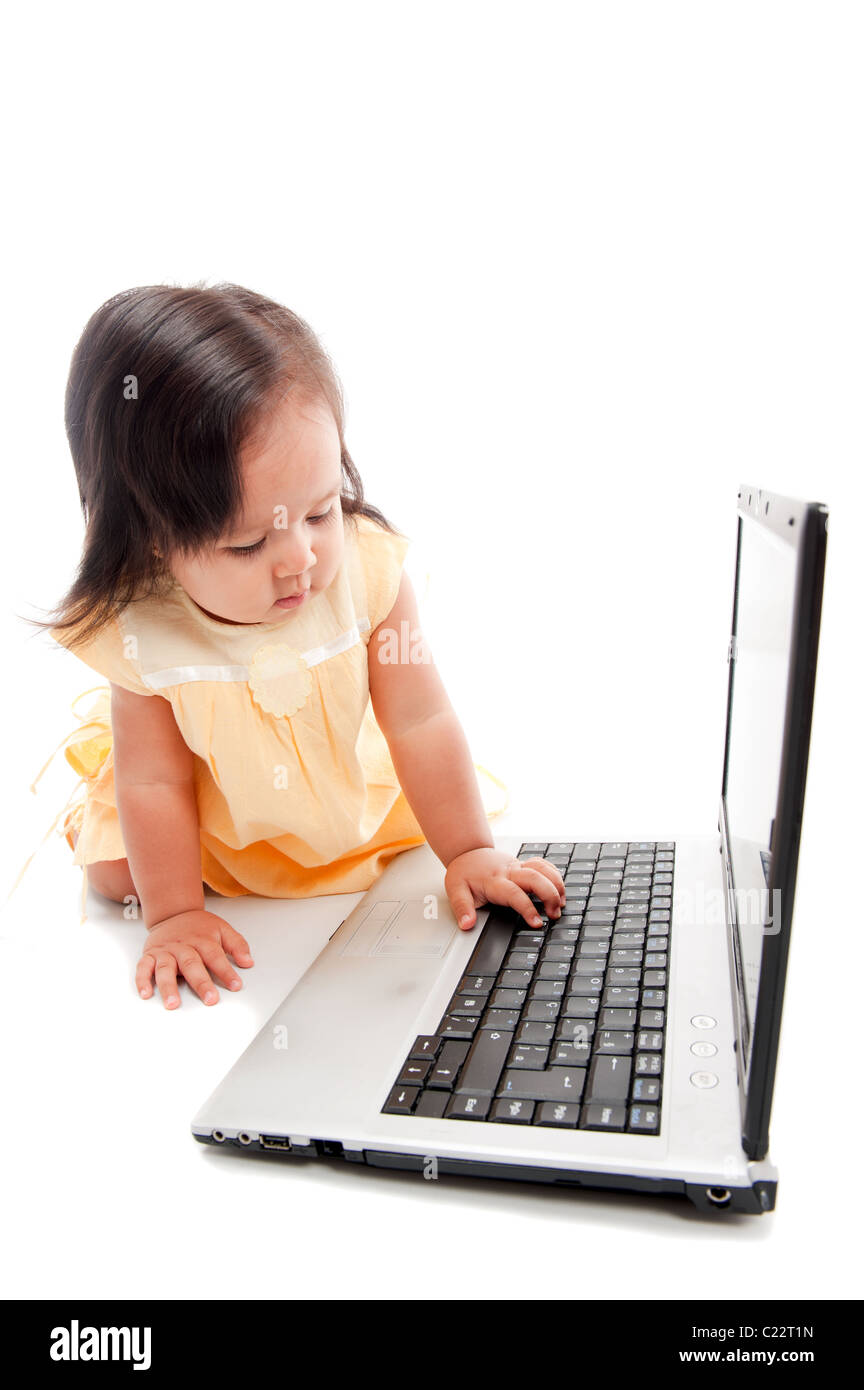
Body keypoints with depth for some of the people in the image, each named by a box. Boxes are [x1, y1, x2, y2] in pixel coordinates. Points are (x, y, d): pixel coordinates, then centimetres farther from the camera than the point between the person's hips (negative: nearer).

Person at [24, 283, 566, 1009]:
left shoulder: (369, 571, -34)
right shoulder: (140, 632, -33)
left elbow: (422, 723, -26)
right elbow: (155, 783, -21)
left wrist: (469, 852, -23)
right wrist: (174, 913, -19)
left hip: (345, 780, 1)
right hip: (210, 804, -1)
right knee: (117, 873, -2)